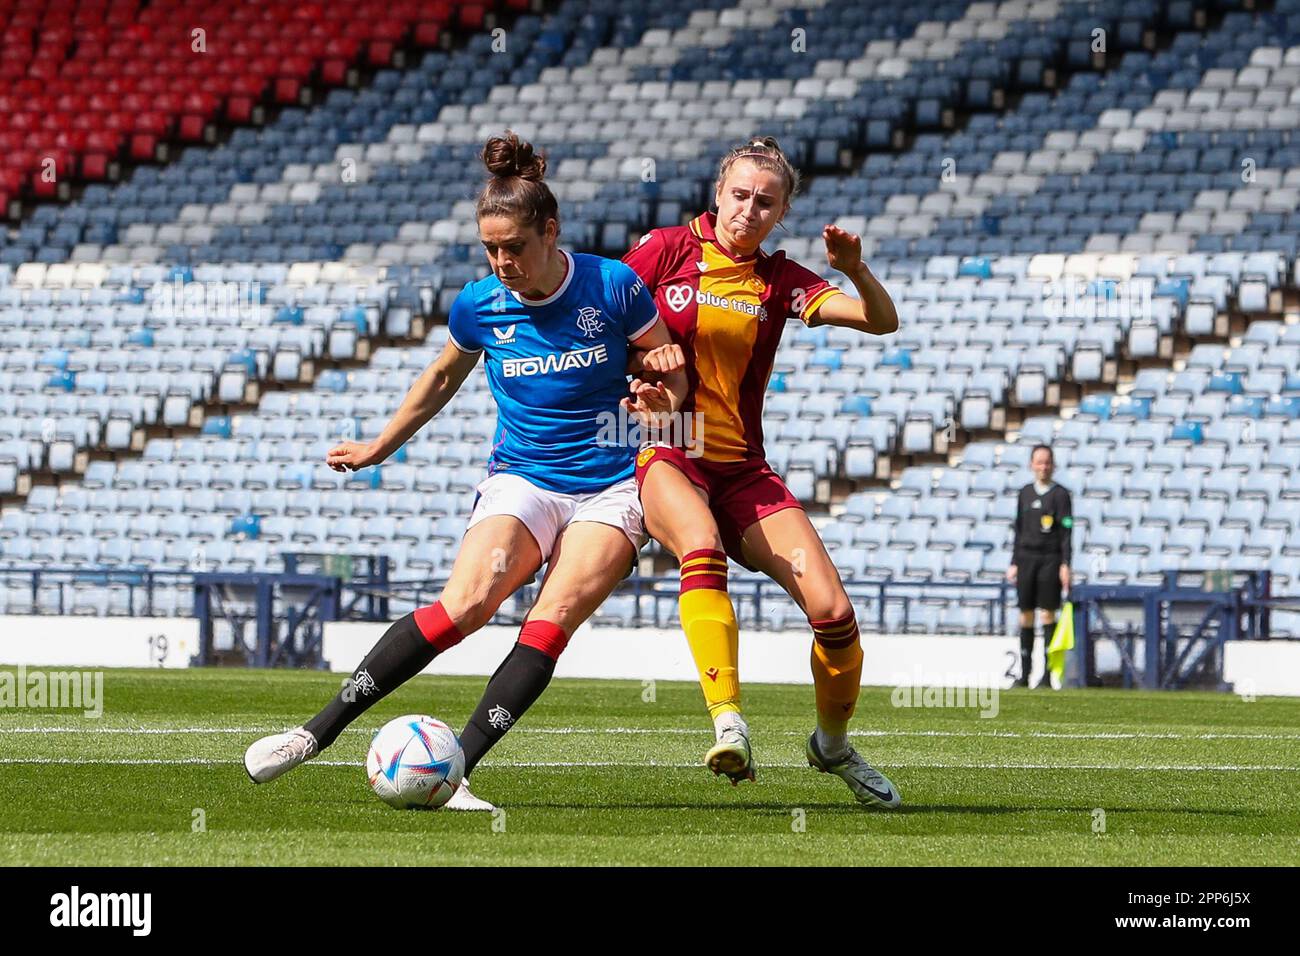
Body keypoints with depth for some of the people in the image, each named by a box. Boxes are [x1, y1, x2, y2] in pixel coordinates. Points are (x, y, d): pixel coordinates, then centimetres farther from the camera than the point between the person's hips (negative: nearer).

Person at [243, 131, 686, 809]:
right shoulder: (479, 306, 0)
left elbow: (673, 372, 5)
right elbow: (443, 378, 21)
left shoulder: (613, 287, -7)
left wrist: (660, 404, -19)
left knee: (553, 619, -25)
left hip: (610, 491, -1)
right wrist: (378, 448, 29)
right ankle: (315, 734, -24)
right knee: (466, 602, -25)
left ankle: (453, 771, -27)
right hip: (520, 480, 1)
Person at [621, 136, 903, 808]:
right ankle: (729, 726, -46)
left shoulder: (778, 281, 6)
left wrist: (854, 269, -20)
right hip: (664, 455, -3)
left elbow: (880, 321, -1)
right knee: (702, 545, -38)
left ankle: (833, 744, 19)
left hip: (741, 468, 3)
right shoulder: (666, 249, 1)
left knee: (832, 610, -9)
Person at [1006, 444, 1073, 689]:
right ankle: (1024, 673, 8)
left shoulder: (1060, 494, -1)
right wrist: (1014, 563, 11)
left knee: (1048, 613, -6)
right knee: (1026, 614, 4)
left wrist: (1065, 565, -11)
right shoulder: (1025, 493, 11)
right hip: (1026, 557, 4)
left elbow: (1066, 531, -4)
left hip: (1050, 558, -4)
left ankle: (1047, 675, -4)